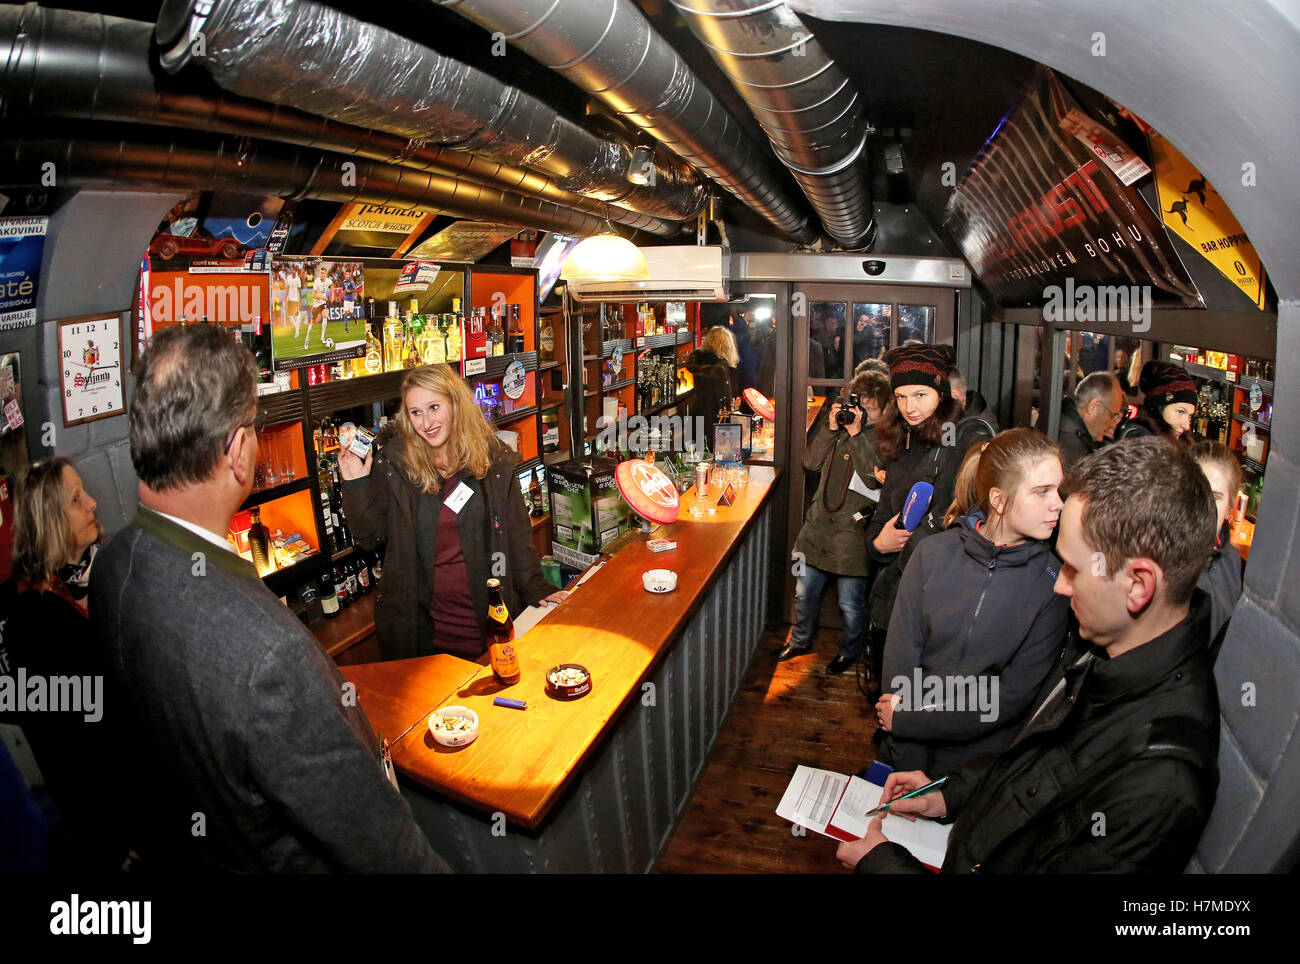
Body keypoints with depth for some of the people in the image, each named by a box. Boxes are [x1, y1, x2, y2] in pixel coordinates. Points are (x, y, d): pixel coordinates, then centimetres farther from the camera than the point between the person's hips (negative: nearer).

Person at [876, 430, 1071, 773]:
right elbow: (900, 655, -9)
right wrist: (909, 765, -16)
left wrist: (907, 721, -17)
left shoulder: (1054, 582, -11)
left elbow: (1016, 693, -14)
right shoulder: (934, 554, -7)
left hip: (984, 763, -1)